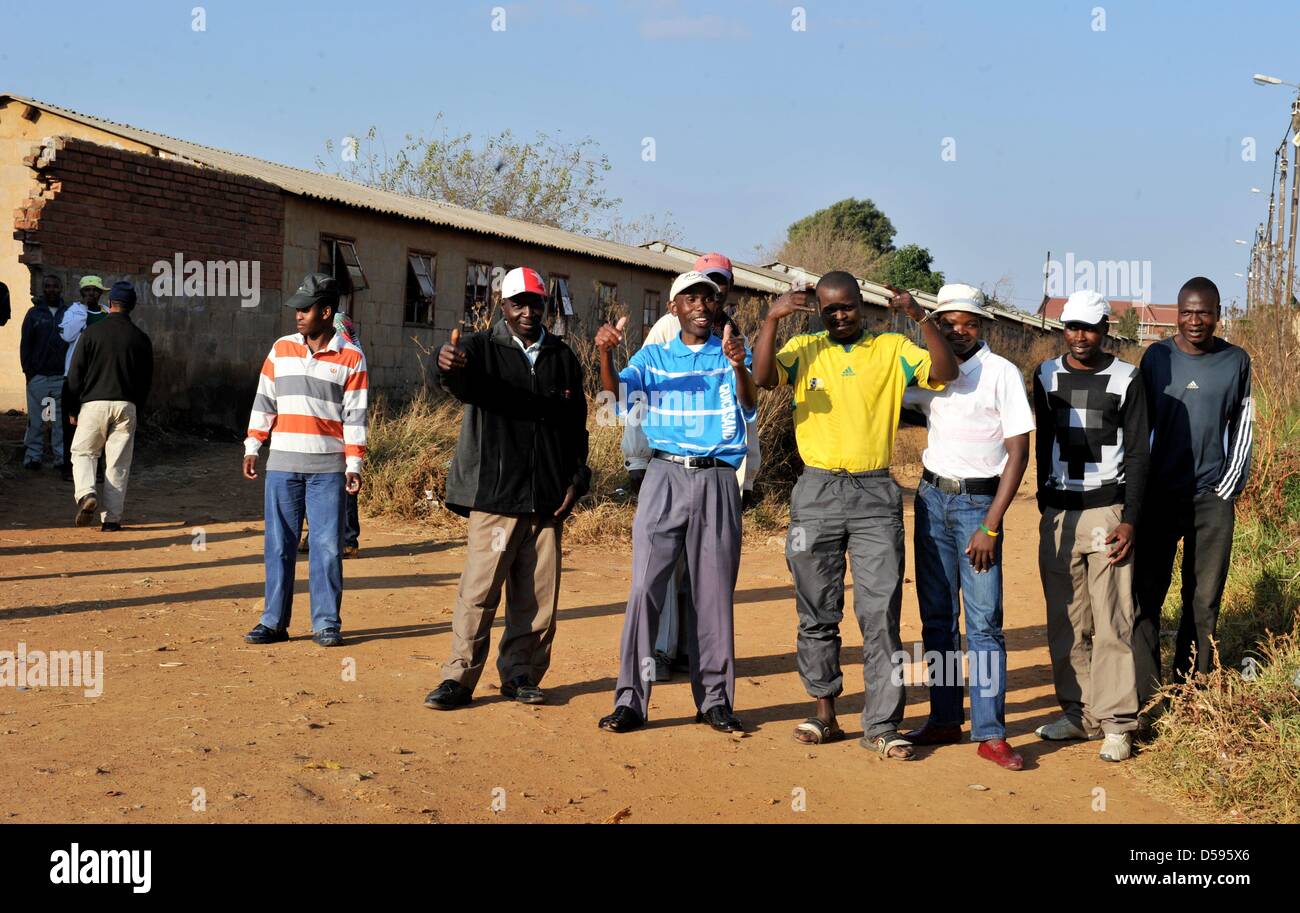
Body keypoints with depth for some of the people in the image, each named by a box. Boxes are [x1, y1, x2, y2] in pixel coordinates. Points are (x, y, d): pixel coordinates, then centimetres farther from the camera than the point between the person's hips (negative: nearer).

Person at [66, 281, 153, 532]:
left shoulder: (92, 332, -2)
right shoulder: (141, 338, 3)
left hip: (94, 403, -2)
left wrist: (72, 409, 9)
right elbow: (146, 380, 9)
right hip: (126, 406, 2)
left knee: (82, 453, 12)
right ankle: (112, 518, 5)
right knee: (118, 463, 5)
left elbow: (75, 375, -1)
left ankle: (86, 494, -15)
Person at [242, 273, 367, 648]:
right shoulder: (281, 349, 9)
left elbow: (355, 415, -1)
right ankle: (274, 622, 11)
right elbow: (264, 401, 12)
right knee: (279, 546, 4)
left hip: (328, 468, -3)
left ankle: (326, 623, 7)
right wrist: (251, 448, 6)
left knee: (327, 547, -1)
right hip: (282, 465, 3)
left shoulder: (351, 358, 0)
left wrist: (354, 465, -6)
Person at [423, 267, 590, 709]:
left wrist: (576, 481, 6)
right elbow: (463, 383, -22)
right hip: (494, 493, -4)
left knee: (537, 596, 7)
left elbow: (576, 426, 17)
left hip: (548, 498, 4)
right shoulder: (481, 348, 2)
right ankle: (459, 677, 2)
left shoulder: (563, 357, 13)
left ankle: (520, 674, 19)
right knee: (478, 590, -6)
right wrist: (450, 366, -46)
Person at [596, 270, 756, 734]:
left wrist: (739, 367, -33)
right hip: (665, 476, 0)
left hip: (718, 481, 0)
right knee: (645, 587, -6)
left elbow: (749, 408, -11)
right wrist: (605, 354, -28)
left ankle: (714, 699, 16)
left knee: (714, 593, 7)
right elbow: (619, 393, -8)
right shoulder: (654, 357, 9)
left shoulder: (732, 355, 6)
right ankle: (631, 700, -2)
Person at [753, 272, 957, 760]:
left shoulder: (892, 350, 6)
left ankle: (881, 725, 2)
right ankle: (825, 713, 20)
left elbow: (946, 371, -7)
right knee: (817, 613, 8)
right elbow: (763, 376, -11)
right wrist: (771, 319, -21)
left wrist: (921, 317, -17)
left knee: (881, 614, -3)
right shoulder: (804, 349, 6)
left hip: (876, 493, -1)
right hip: (817, 492, 1)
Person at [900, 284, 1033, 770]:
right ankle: (944, 720, 16)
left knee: (983, 622, -8)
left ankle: (990, 733, -5)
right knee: (937, 616, 8)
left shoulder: (1002, 373, -6)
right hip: (932, 498, 5)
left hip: (979, 501, -5)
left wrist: (990, 527, -13)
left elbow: (1018, 453, -8)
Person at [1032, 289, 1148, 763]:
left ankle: (1117, 724, -2)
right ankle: (1079, 714, 15)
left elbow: (1137, 454, -1)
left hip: (1107, 510, -4)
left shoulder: (1126, 379, 0)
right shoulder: (1047, 376, 10)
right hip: (1057, 512, 4)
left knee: (1112, 623, -6)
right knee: (1065, 622, 6)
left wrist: (1129, 520, -9)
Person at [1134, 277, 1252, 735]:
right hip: (1160, 496, -1)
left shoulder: (1235, 361, 5)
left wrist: (1228, 487, 3)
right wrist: (1139, 492, 3)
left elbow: (1242, 427, 11)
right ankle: (1144, 703, -3)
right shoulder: (1157, 357, 2)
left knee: (1204, 601, 3)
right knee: (1146, 597, -5)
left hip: (1213, 499, 1)